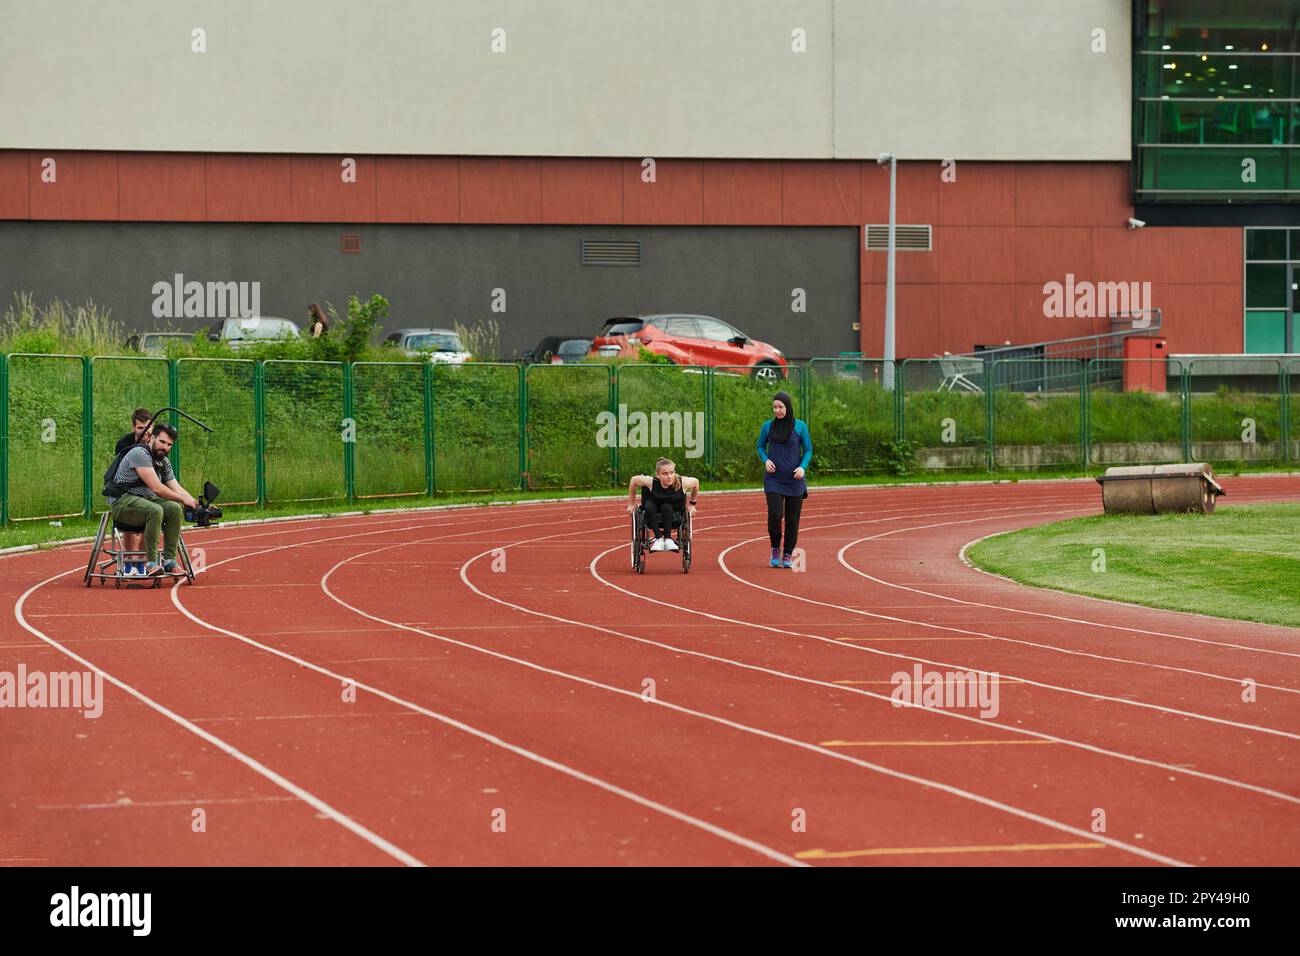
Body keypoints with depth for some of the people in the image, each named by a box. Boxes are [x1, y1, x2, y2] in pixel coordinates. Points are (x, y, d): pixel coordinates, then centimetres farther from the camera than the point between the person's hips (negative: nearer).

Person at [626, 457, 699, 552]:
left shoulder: (682, 483, -21)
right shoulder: (651, 482, -23)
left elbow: (696, 482, 0)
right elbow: (634, 480, -6)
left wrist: (692, 504, 9)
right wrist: (631, 504, 2)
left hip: (673, 518, 0)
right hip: (653, 518, 0)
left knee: (666, 507, -31)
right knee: (649, 506, -31)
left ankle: (668, 539, -28)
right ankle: (658, 539, -31)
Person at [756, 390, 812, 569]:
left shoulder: (799, 426, -2)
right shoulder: (768, 426, 2)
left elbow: (808, 450, 5)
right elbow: (761, 447, 13)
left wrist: (803, 467, -12)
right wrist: (765, 460, -7)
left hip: (794, 480, 0)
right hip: (774, 479, 0)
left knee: (792, 519, 3)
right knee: (774, 514, -14)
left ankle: (788, 554, 16)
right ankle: (775, 549, 8)